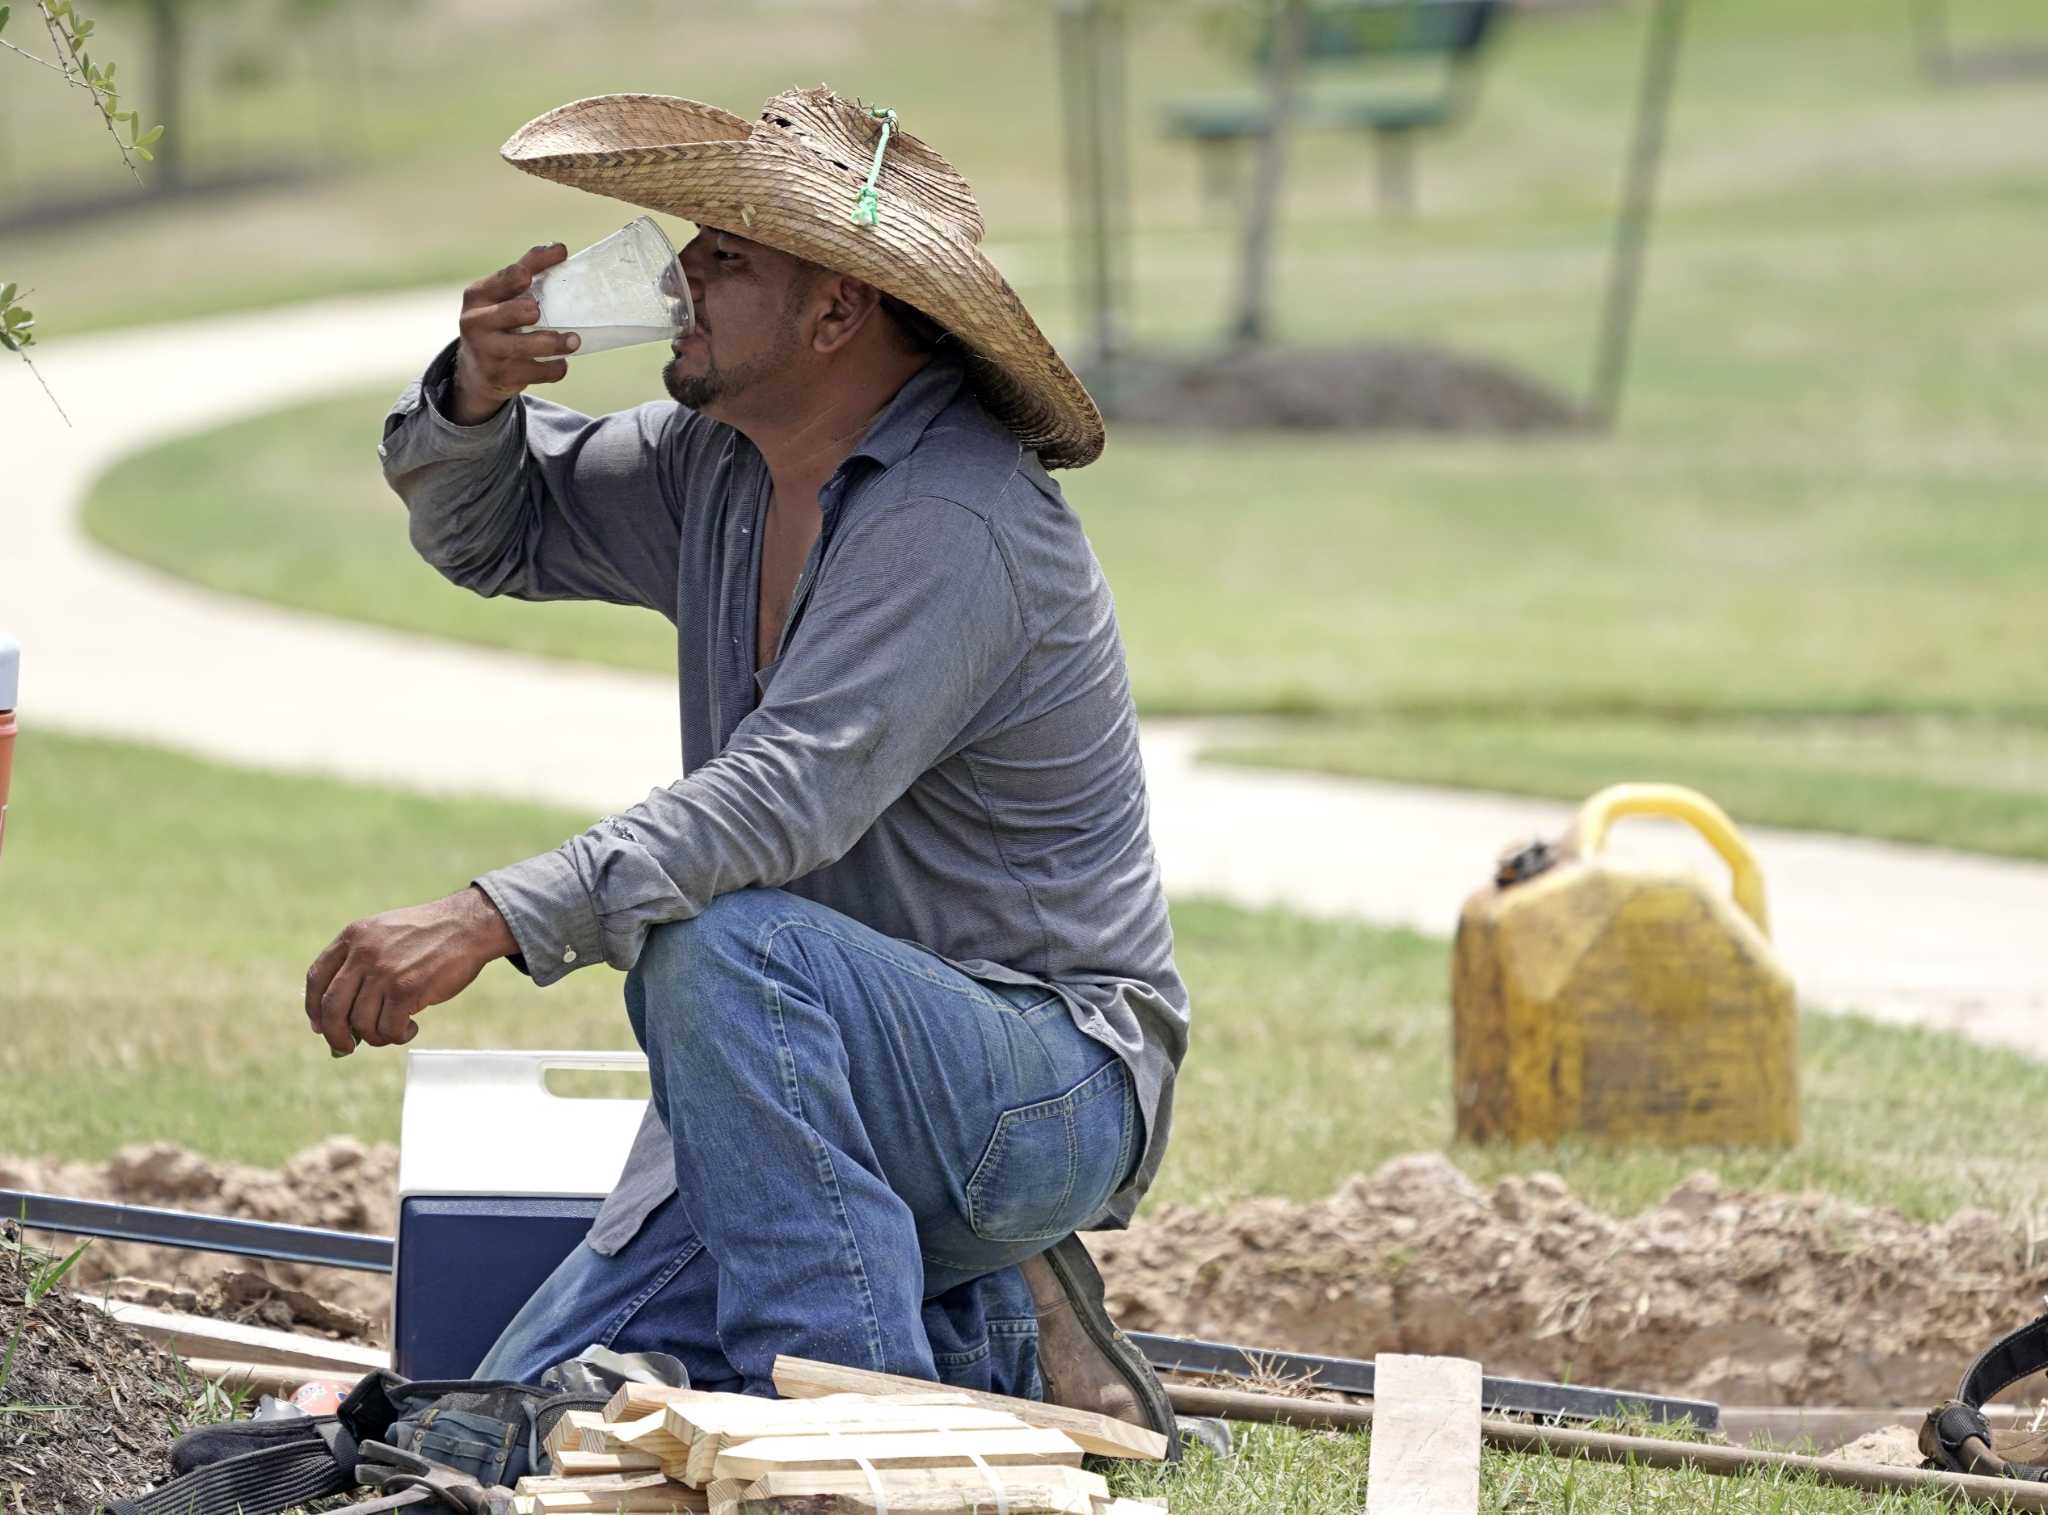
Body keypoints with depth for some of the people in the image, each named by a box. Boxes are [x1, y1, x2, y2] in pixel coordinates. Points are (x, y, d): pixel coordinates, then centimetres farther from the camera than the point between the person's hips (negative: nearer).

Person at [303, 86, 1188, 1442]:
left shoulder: (956, 525, -23)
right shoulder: (718, 465, 6)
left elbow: (785, 799, -34)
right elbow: (488, 530, 21)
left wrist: (495, 921, -42)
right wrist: (478, 393, -3)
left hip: (1056, 1091, -9)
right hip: (818, 1081, 9)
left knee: (718, 946, -37)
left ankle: (852, 1401, -27)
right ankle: (988, 1339, 11)